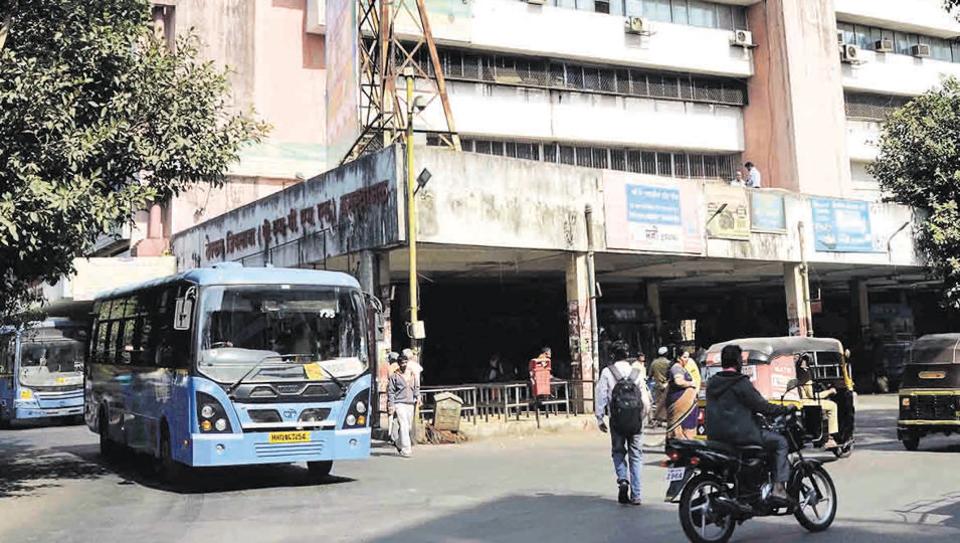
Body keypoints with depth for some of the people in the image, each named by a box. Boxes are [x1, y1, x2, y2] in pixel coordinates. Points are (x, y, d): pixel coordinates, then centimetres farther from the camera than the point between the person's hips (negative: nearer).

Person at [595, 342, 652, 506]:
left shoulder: (607, 372, -3)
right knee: (636, 455, 7)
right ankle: (636, 495, 6)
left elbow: (601, 395, -4)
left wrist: (599, 418, 3)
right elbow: (645, 395, 3)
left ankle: (623, 479, -11)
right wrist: (645, 413, 15)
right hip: (636, 419, 2)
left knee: (618, 452, 14)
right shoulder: (637, 371, 3)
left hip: (617, 419, -1)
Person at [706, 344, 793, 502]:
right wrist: (785, 409, 4)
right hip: (740, 433, -8)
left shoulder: (712, 383, 12)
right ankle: (779, 487, -5)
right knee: (781, 442, 3)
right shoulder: (741, 383, -12)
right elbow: (761, 406, -9)